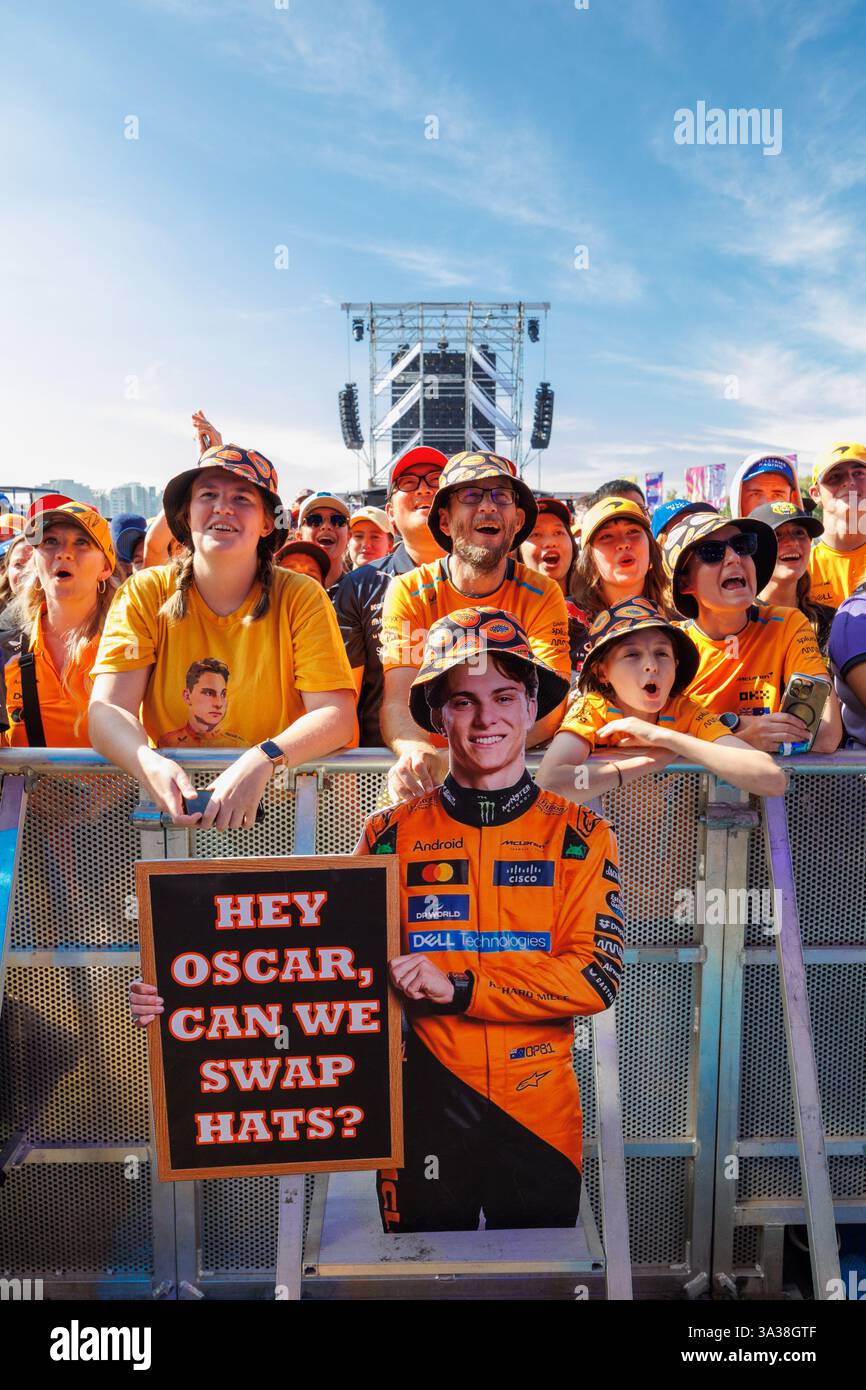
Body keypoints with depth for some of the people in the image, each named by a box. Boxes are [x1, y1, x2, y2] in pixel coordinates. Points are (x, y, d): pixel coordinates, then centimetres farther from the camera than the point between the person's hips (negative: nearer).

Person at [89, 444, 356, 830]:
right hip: (171, 801, 1)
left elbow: (337, 715, -9)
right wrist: (150, 764, -30)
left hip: (276, 801, 0)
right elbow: (107, 711, -8)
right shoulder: (144, 594, 1)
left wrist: (263, 760, -29)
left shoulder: (301, 597, -2)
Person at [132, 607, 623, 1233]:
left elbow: (597, 975, -10)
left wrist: (459, 987, -20)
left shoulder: (581, 836, -3)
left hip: (540, 1114, 1)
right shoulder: (390, 836, -2)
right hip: (423, 1110, 0)